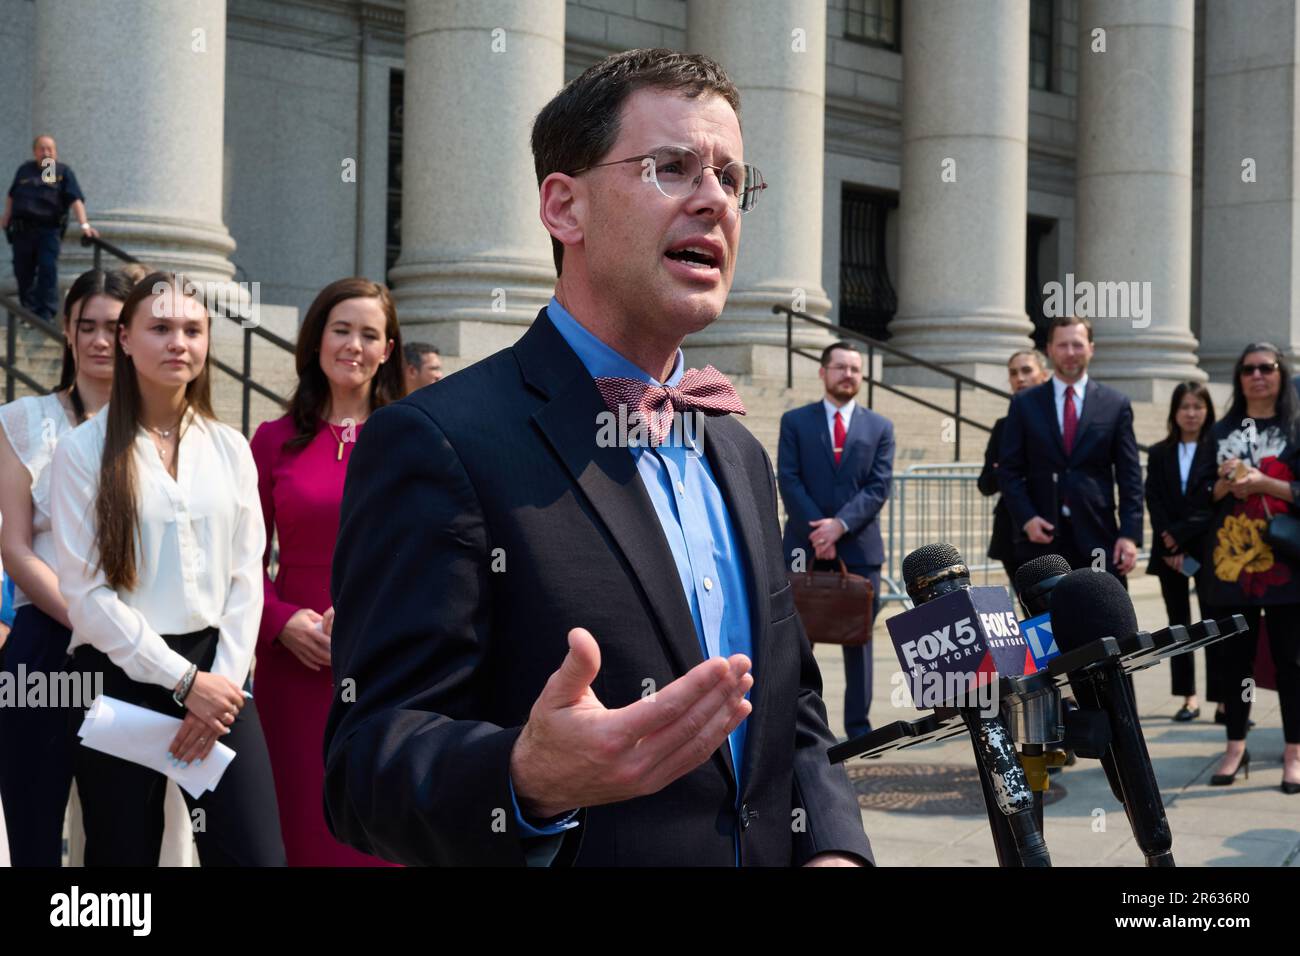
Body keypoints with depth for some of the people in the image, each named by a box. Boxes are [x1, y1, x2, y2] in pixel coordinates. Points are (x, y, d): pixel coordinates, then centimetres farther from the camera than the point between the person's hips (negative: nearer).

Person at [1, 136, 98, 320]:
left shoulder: (63, 171, 5)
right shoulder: (24, 170, 15)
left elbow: (75, 199, -7)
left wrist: (84, 225, -19)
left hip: (48, 230, -3)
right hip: (22, 230, 3)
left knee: (48, 270, -13)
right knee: (23, 272, 6)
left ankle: (46, 315, -13)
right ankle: (29, 311, 19)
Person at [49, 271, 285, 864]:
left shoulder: (229, 448, 9)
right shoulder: (84, 451, -2)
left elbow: (245, 575, 7)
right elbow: (85, 592, -8)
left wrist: (225, 679, -6)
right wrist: (184, 681, -11)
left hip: (216, 675, 3)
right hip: (121, 677, -2)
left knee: (256, 853, -7)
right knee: (125, 852, 6)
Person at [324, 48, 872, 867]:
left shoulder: (742, 457, 8)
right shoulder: (440, 443, -16)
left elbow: (795, 705, 13)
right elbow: (370, 760, -22)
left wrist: (834, 845, -5)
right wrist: (527, 782, -41)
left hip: (772, 848, 7)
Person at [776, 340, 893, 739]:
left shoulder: (879, 427, 9)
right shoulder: (795, 421, 6)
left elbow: (879, 486, -1)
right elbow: (788, 481, -2)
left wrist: (840, 524, -15)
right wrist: (817, 531, -13)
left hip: (860, 546, 1)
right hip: (804, 545, -1)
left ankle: (858, 722, 10)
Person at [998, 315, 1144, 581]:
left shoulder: (1115, 404, 6)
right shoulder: (1025, 404, 6)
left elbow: (1129, 476, 4)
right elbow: (1010, 471, 5)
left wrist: (1129, 534, -5)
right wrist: (1026, 518, -9)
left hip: (1098, 536, 0)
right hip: (1042, 537, 0)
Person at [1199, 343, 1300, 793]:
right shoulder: (1221, 432, 13)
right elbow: (1203, 495, 13)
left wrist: (1262, 482, -15)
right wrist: (1226, 484, -7)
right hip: (1231, 558, 3)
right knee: (1235, 655, 6)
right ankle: (1236, 747, 14)